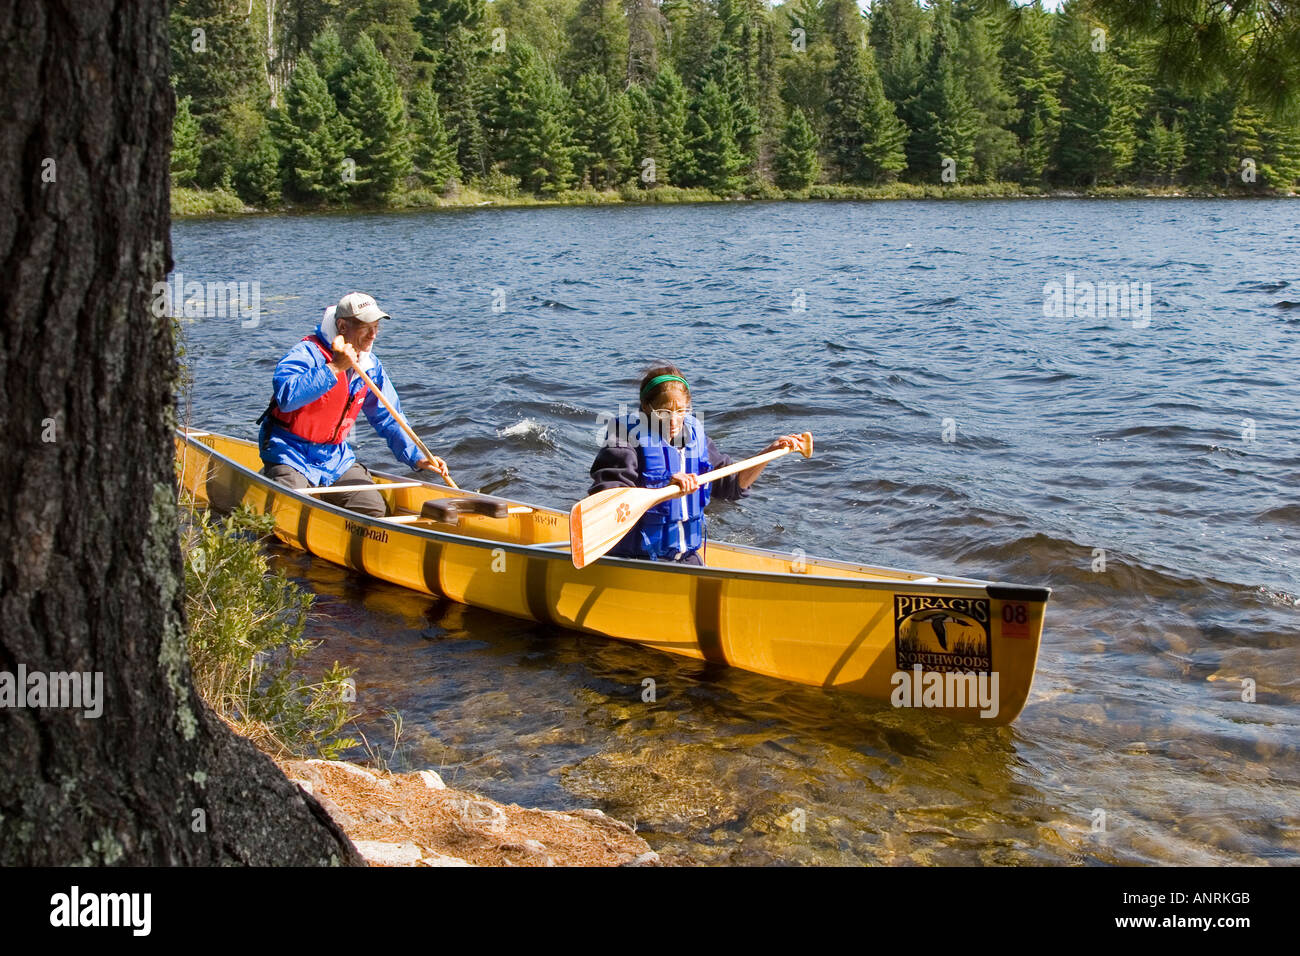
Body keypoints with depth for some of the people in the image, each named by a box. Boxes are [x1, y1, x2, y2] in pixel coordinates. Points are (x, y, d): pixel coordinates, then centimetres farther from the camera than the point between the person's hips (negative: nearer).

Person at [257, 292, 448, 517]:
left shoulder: (371, 366, 4)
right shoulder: (308, 353, -18)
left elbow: (388, 419, 12)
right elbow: (285, 397, -36)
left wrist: (417, 458, 1)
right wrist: (334, 368, -37)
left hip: (336, 456, 6)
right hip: (291, 454, -6)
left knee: (375, 510, -6)